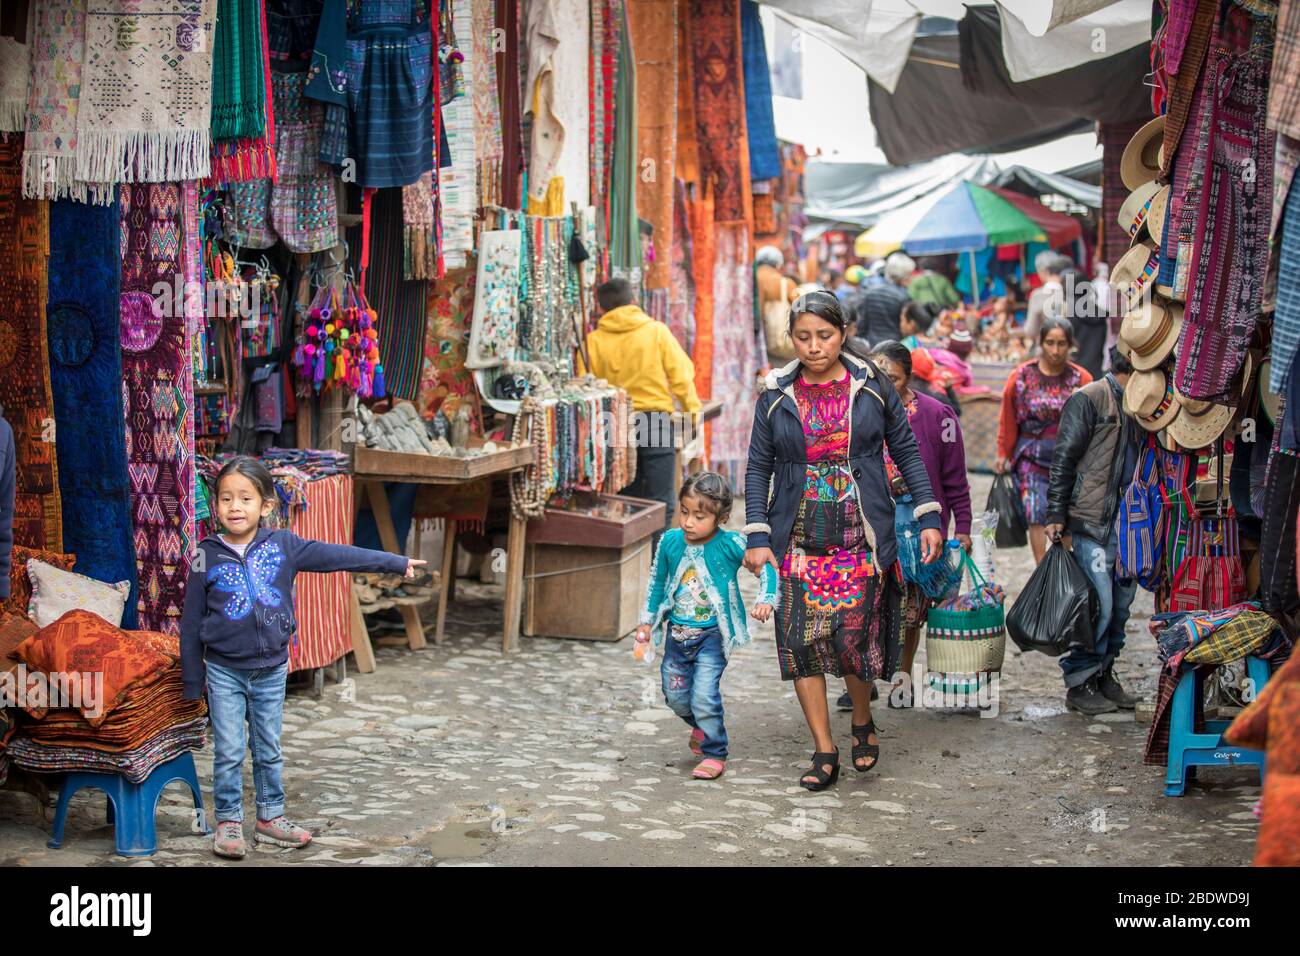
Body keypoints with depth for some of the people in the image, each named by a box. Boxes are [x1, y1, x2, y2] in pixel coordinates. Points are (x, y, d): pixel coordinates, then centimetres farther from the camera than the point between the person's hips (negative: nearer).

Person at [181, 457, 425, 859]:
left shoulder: (283, 546, -4)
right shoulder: (207, 557, -8)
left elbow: (336, 555, -2)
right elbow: (191, 622, -2)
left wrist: (394, 562, -4)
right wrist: (193, 681, 0)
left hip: (271, 670, 2)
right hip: (224, 671, -2)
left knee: (268, 750, 13)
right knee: (229, 752, 2)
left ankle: (270, 818, 26)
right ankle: (228, 823, 14)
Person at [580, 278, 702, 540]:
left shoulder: (593, 341, 1)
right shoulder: (657, 331, -1)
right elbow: (681, 377, -4)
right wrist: (693, 413, 4)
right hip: (656, 419, -2)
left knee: (627, 500, 13)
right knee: (661, 502, 0)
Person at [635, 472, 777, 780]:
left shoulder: (730, 544, -17)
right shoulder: (670, 541, -5)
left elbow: (767, 566, -9)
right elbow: (657, 581, 9)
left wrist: (766, 600, -23)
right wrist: (647, 622, 14)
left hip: (712, 635, -5)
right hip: (677, 633, 5)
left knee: (703, 696, -12)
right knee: (675, 696, 12)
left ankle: (715, 754, 9)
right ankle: (702, 726, 44)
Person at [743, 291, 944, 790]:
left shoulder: (872, 385, 2)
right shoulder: (776, 395, 4)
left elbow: (906, 450, 7)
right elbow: (759, 467, 6)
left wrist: (929, 517, 0)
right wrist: (758, 538, -2)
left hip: (861, 537, -1)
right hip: (798, 539, 2)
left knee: (853, 636, -5)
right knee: (801, 639, -4)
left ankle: (862, 722, 25)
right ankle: (824, 751, 6)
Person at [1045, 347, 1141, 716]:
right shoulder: (1088, 399, -7)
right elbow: (1064, 458, -9)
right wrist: (1056, 515, -12)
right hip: (1094, 521, -8)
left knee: (1121, 603, 11)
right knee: (1099, 604, -9)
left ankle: (1104, 675, 22)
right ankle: (1080, 684, 2)